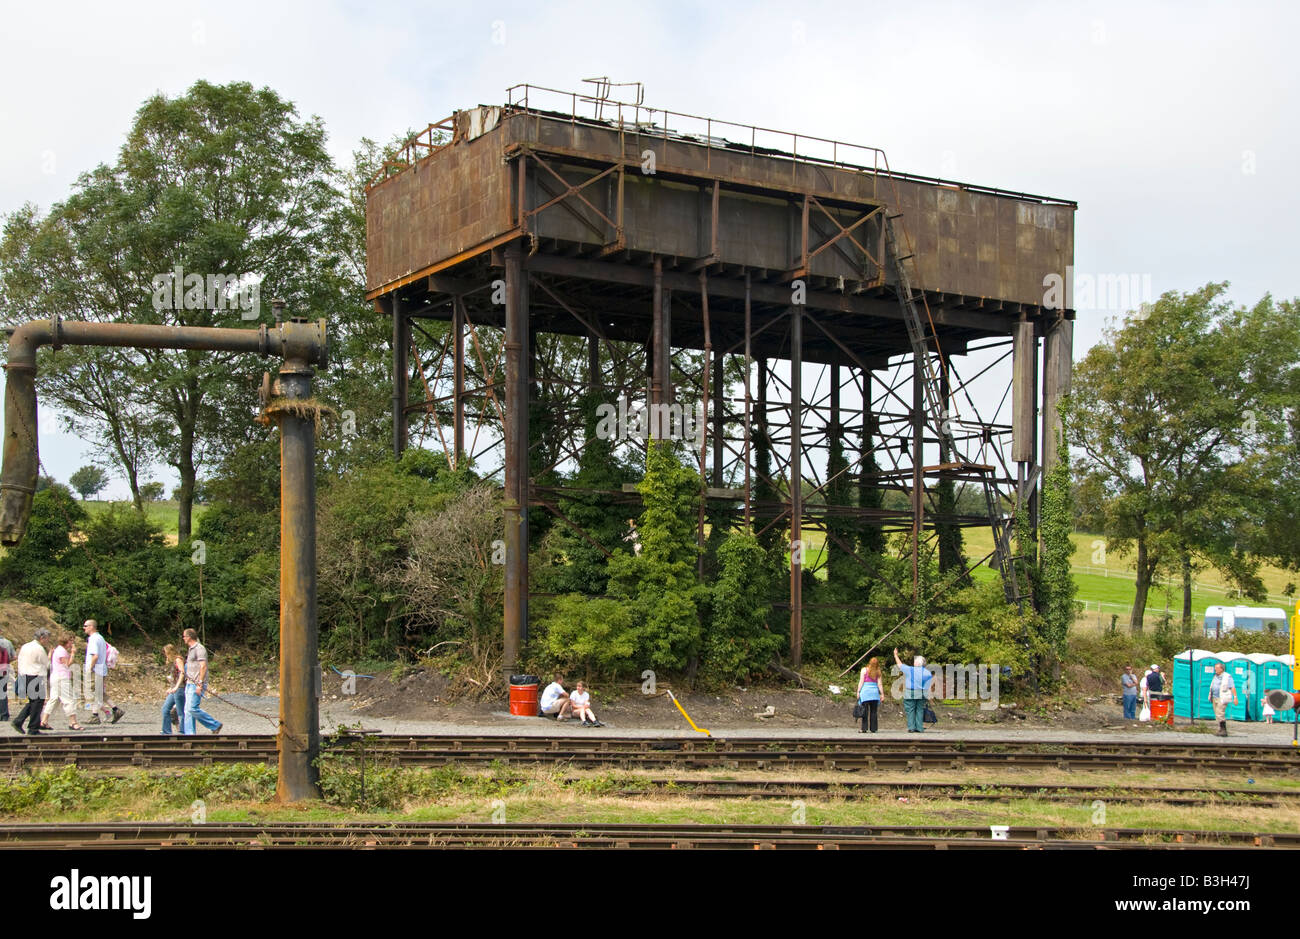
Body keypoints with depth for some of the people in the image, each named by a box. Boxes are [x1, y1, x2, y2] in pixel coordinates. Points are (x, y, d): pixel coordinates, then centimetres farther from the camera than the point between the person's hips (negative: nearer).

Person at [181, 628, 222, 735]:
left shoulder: (199, 648, -11)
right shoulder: (192, 649, 19)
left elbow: (203, 666, -18)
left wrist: (200, 684, -23)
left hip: (196, 685, -10)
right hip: (189, 684, 10)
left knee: (192, 708, -16)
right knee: (187, 710, 3)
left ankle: (215, 725, -7)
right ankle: (189, 733, 2)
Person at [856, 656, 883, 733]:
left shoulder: (864, 670, 0)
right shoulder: (878, 672, 5)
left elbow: (861, 681, -3)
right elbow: (879, 683, 3)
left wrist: (858, 691, -1)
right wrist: (882, 693, 7)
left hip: (865, 690, -2)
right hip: (875, 691, 2)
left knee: (865, 711, -2)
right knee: (874, 711, 6)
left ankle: (864, 728, -6)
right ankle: (873, 729, 5)